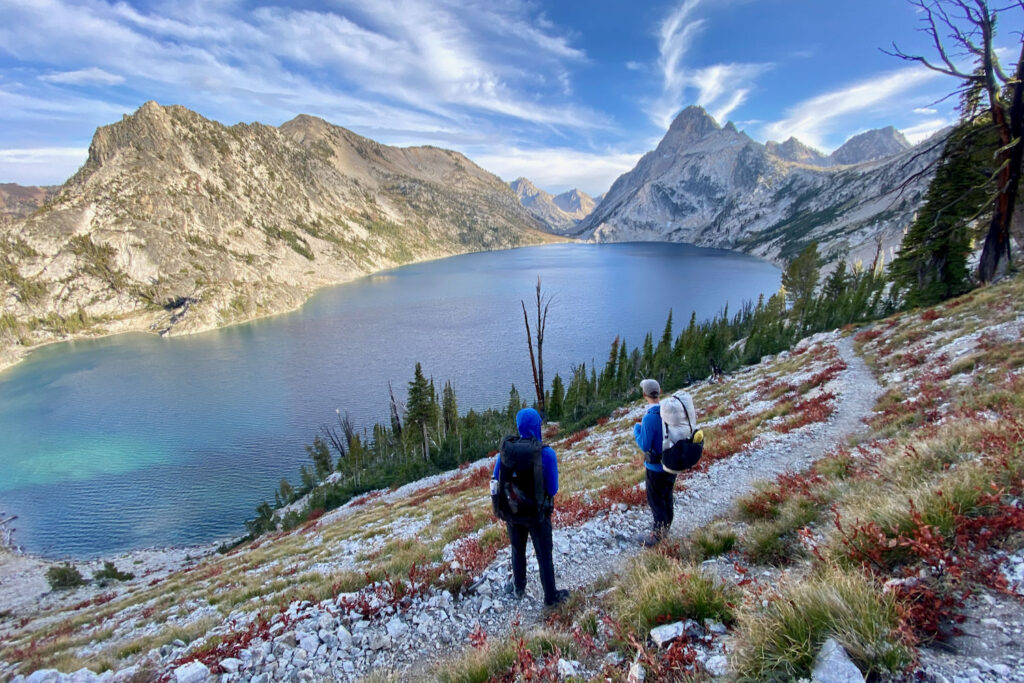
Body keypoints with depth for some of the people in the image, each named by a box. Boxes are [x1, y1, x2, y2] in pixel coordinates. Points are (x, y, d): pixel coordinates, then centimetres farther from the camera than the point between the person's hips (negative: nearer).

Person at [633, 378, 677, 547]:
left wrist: (636, 429, -8)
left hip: (656, 466, -7)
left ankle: (658, 535, 21)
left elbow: (645, 446, -23)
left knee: (656, 500, 9)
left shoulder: (649, 418, -29)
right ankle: (666, 529, 40)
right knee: (667, 496, 23)